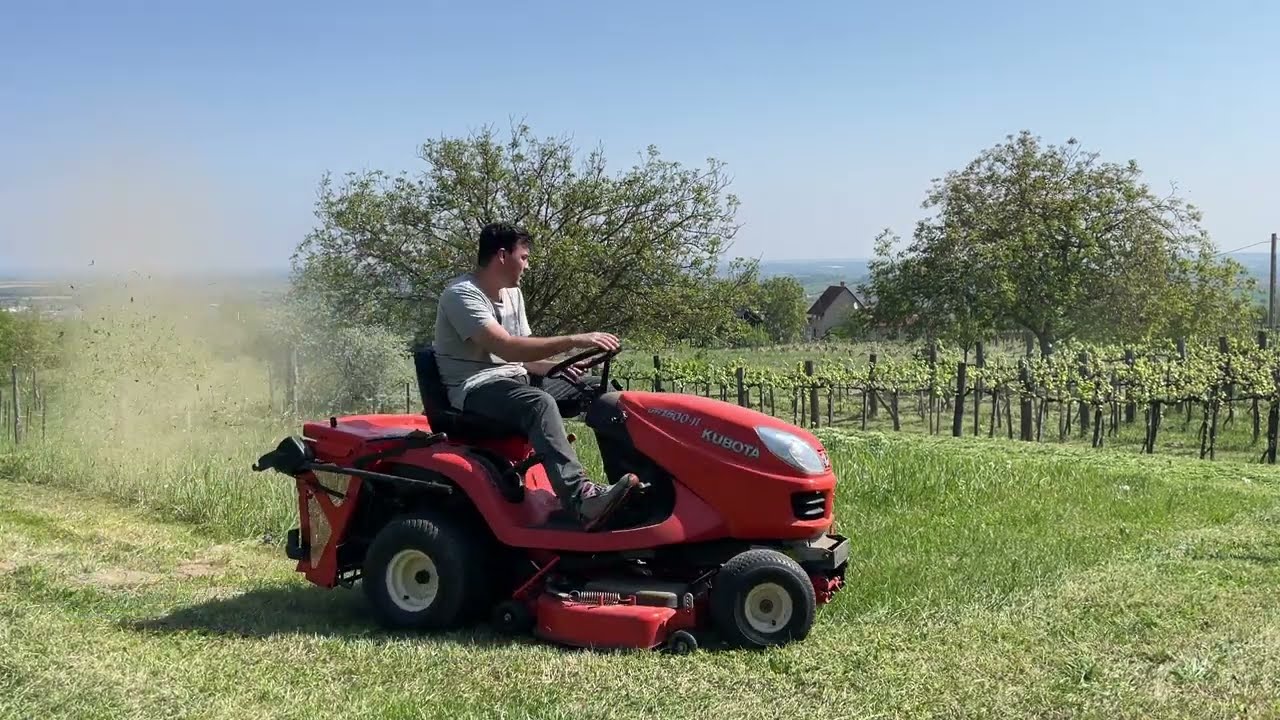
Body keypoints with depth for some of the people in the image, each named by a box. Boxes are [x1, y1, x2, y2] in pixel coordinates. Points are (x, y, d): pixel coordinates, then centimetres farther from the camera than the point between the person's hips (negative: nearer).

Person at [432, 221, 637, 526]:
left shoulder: (512, 294, 13)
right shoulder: (461, 294, -16)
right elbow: (507, 348, -28)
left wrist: (557, 367, -6)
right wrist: (574, 341, -30)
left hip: (514, 378, 9)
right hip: (475, 387, -9)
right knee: (539, 403, -38)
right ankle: (580, 497, -53)